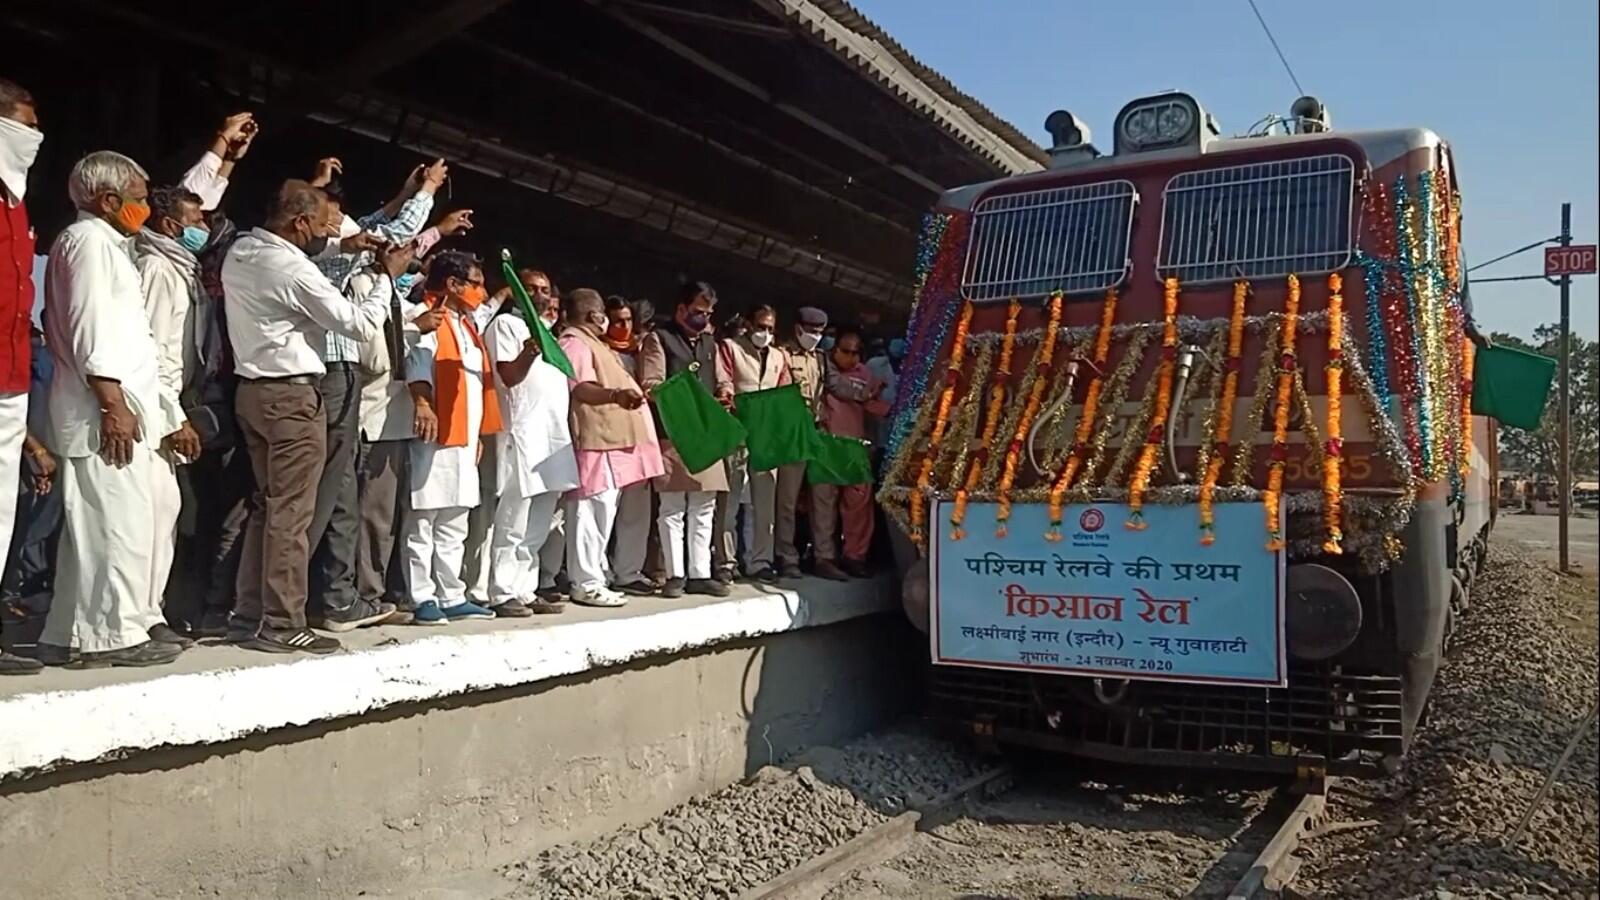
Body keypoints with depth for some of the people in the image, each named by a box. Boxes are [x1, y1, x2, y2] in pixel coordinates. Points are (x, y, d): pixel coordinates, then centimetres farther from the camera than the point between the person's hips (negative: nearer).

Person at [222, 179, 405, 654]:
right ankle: (282, 625, -1)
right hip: (292, 395, -9)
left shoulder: (241, 252, 9)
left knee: (266, 506, 15)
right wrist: (388, 276, -1)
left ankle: (249, 616, 19)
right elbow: (359, 323, -13)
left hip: (255, 390, 9)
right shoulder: (293, 269, -18)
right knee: (290, 514, -5)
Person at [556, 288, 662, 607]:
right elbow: (580, 388, -22)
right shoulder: (574, 342, -8)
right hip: (595, 440, -11)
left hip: (610, 439, 11)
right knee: (592, 510, -12)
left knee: (602, 510, 12)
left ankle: (596, 575, 18)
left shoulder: (590, 343, 25)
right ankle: (586, 583, -10)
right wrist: (616, 395, -37)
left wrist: (628, 392, 45)